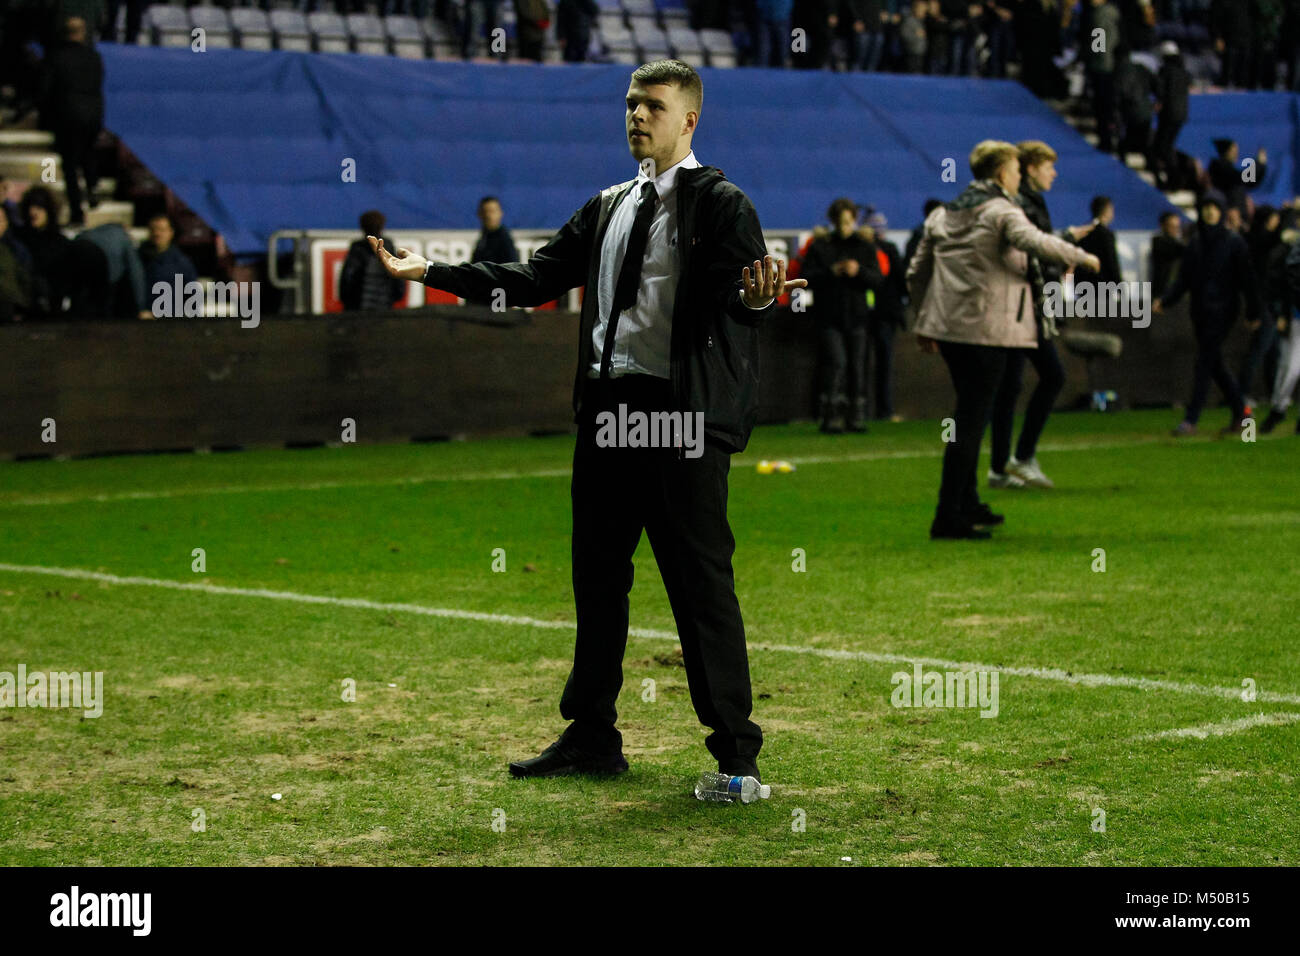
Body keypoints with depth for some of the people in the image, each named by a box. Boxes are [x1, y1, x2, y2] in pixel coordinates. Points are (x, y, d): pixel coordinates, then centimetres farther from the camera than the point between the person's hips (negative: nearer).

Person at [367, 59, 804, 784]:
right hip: (607, 409, 7)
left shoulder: (722, 204, -2)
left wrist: (758, 298, -37)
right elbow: (535, 278, 16)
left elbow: (739, 301, -13)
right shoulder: (608, 207, 18)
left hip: (683, 412, -7)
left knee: (702, 581, -4)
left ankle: (736, 750, 4)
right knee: (598, 577, 13)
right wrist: (431, 270, 12)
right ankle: (593, 737, 25)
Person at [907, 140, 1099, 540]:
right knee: (971, 421, -5)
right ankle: (948, 518, -7)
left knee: (970, 415, 20)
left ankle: (967, 504, 28)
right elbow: (1034, 241, -27)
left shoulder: (942, 214, 15)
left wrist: (924, 322, 25)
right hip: (986, 328, -8)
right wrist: (1082, 257, -14)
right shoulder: (1001, 211, -7)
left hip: (947, 326, 8)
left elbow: (916, 274, 17)